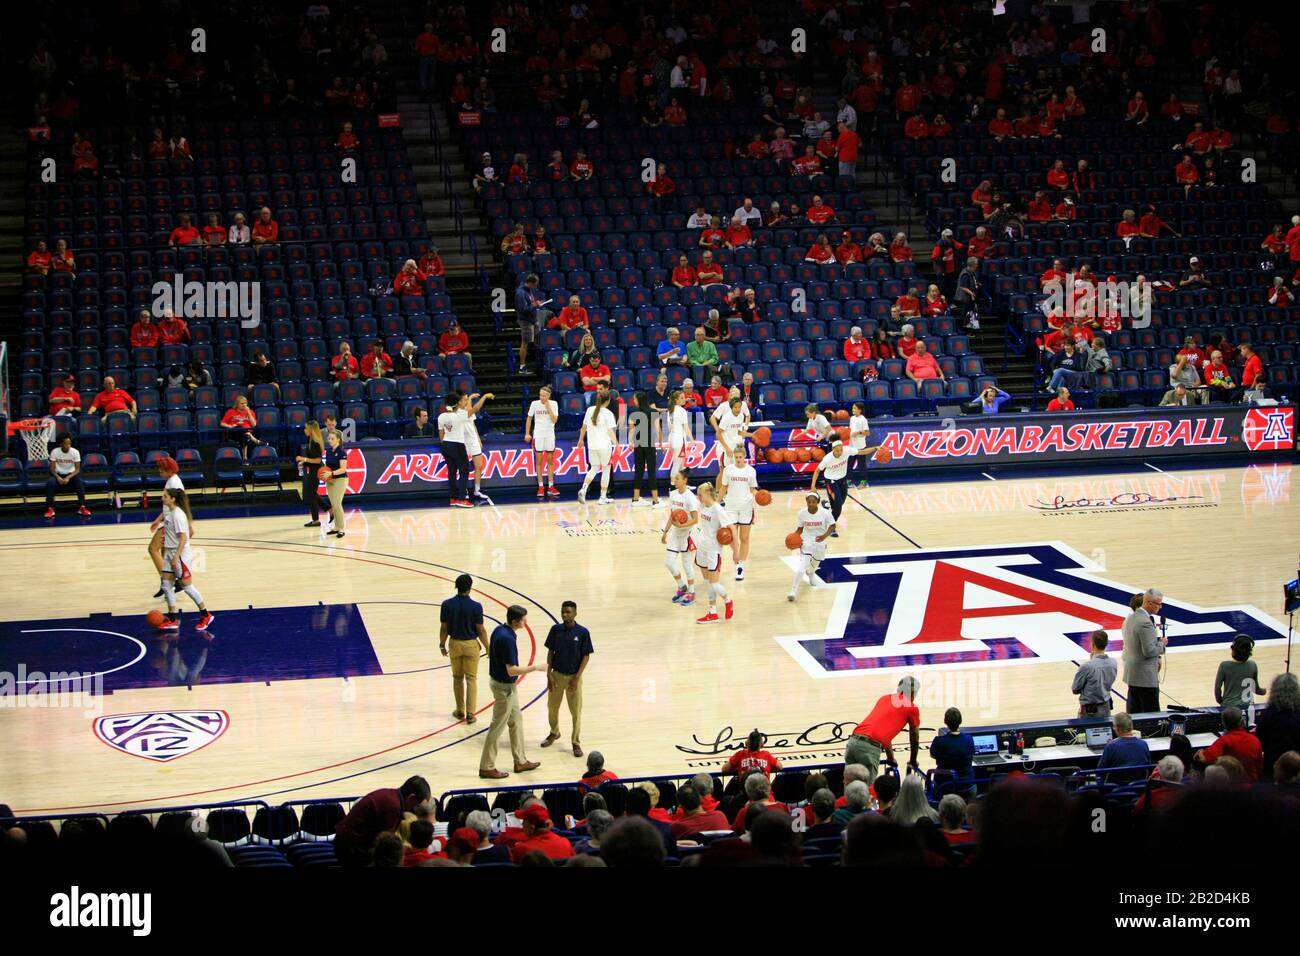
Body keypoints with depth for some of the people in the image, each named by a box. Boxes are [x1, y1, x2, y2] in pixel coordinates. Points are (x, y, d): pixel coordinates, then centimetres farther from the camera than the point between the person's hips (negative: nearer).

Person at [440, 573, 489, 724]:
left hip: (454, 644, 2)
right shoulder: (476, 606, -17)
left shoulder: (447, 604, -11)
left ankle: (460, 711, 23)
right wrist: (487, 647, 2)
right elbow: (480, 630, -11)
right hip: (471, 645, -2)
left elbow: (444, 628, -4)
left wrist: (442, 645, 11)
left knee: (457, 678, 16)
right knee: (471, 679, 7)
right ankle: (470, 713, 5)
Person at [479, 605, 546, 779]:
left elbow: (491, 653, 13)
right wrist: (535, 667, -19)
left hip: (497, 679, 10)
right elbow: (512, 670, -28)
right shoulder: (507, 639, -28)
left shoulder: (499, 630, 1)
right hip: (504, 686, -10)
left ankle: (521, 761, 29)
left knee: (516, 720, 19)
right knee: (497, 727, 1)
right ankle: (486, 767, 10)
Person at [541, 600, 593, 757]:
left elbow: (586, 656, -8)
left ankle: (576, 742, 16)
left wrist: (577, 678, -13)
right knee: (552, 707, 15)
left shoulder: (583, 632, -12)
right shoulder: (555, 629, -5)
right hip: (556, 675, 3)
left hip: (573, 677, -3)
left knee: (575, 711, 3)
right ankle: (554, 733, 39)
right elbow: (550, 652, 2)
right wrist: (549, 674, -5)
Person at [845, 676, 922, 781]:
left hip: (853, 741, 6)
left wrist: (891, 759, 46)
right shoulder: (912, 708, 10)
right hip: (870, 748, -6)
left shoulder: (884, 698, 27)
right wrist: (913, 762, 39)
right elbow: (915, 739, 22)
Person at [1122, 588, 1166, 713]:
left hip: (1131, 673, 10)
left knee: (1133, 712, 14)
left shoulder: (1130, 617, 8)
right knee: (1152, 714, -4)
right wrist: (1162, 643, -6)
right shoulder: (1145, 623, -22)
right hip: (1146, 677, -10)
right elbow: (1149, 651, -23)